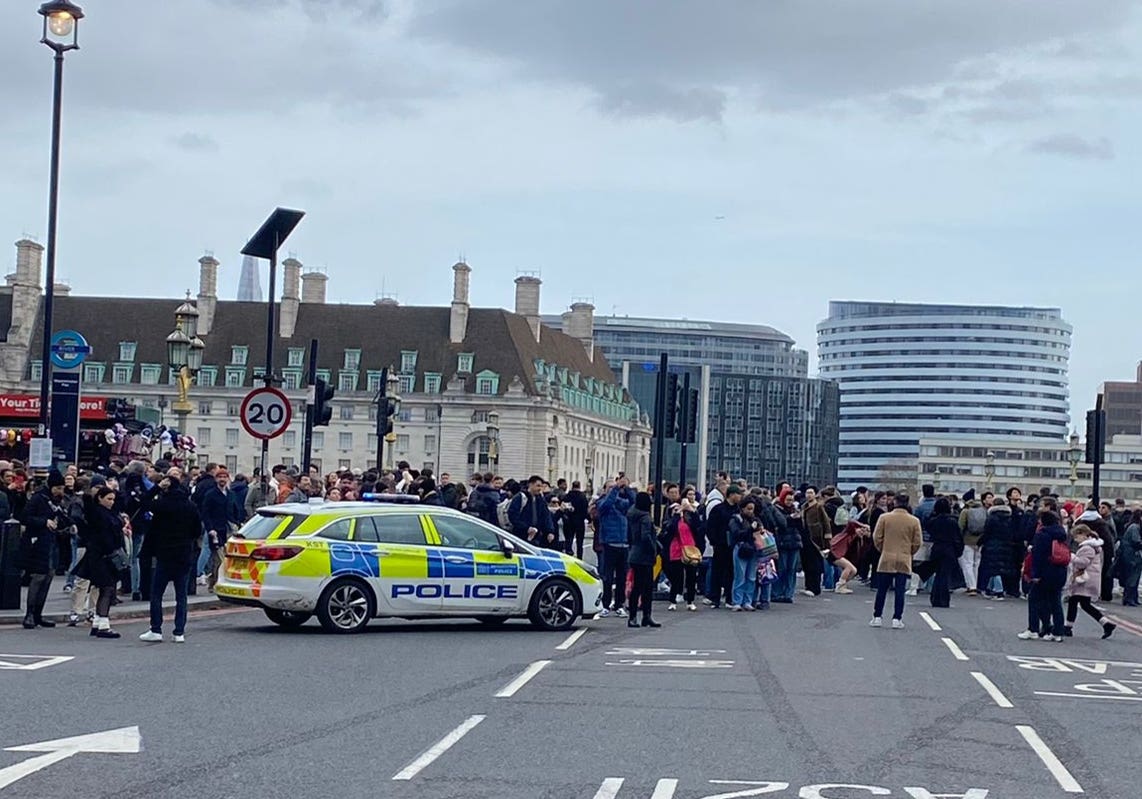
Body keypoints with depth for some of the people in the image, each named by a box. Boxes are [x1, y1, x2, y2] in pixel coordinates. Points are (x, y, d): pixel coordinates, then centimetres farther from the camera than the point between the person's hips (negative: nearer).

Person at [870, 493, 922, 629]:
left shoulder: (884, 518, -4)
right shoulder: (914, 521, -3)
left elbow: (877, 538, -2)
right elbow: (917, 542, 0)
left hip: (886, 559, 0)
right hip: (904, 561, 0)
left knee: (882, 590, 8)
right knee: (900, 591, 3)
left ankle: (877, 618, 11)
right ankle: (897, 619, 1)